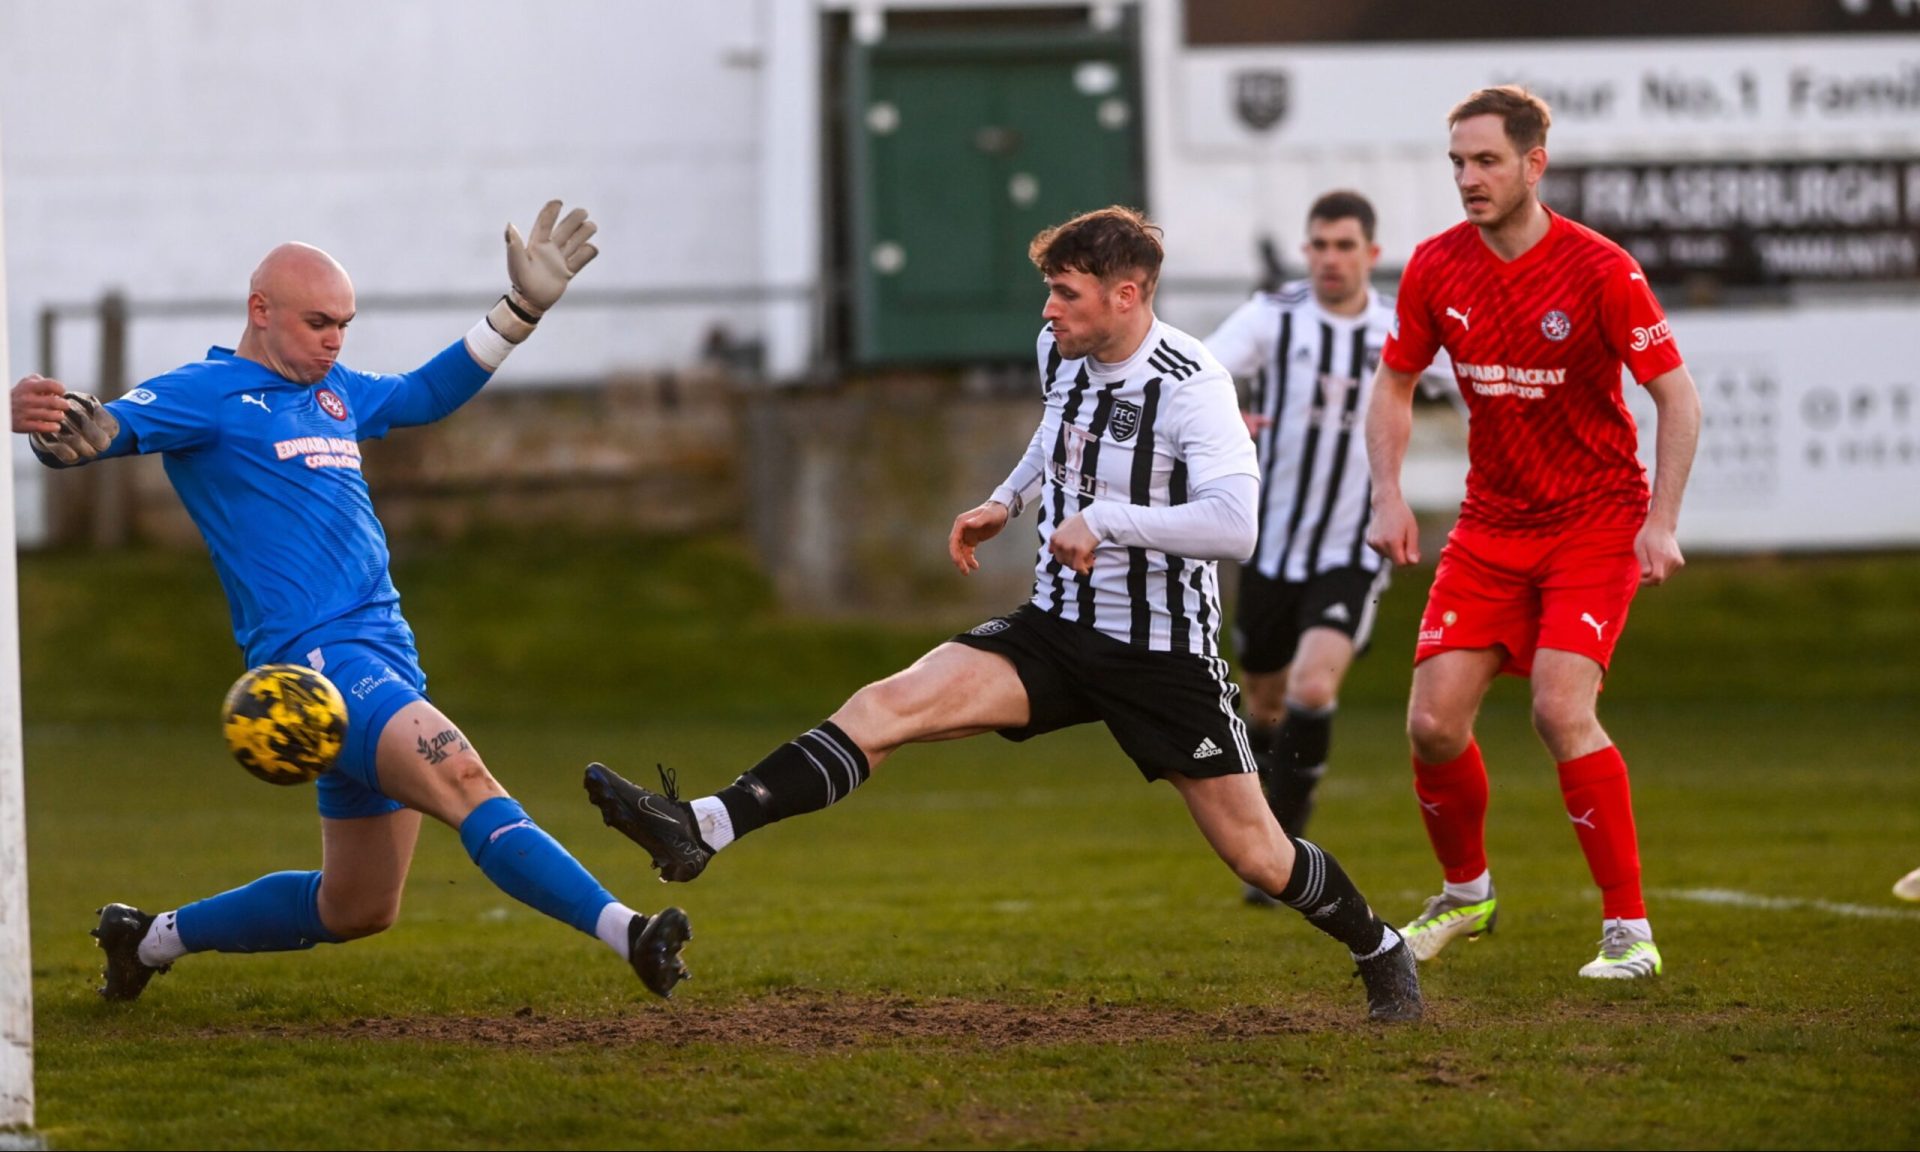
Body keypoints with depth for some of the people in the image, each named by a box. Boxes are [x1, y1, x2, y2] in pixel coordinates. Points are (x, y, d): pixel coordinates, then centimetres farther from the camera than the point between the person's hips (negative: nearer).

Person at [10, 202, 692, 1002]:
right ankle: (627, 933, -40)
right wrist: (48, 427, -43)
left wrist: (521, 308, 30)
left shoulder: (333, 392, 20)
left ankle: (151, 938, 30)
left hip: (384, 658, 9)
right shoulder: (206, 395, -3)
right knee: (465, 783, -28)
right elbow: (104, 429, -19)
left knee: (356, 911, 13)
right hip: (318, 658, -9)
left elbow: (426, 395, 36)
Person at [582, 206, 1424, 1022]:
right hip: (1056, 629, 5)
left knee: (1255, 853, 2)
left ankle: (1381, 954, 31)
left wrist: (1104, 519, -34)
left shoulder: (1190, 389, -21)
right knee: (889, 705, -17)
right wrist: (1007, 502, 18)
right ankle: (701, 830, -28)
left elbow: (1234, 525, -34)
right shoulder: (1063, 351, 1)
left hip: (1165, 655, -5)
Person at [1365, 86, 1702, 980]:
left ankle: (1630, 930, -13)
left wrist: (1660, 523, -18)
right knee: (1433, 723, -4)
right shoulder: (1436, 267, -3)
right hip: (1490, 525, 4)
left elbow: (1677, 395, -10)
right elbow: (1394, 384, 11)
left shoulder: (1599, 270, -16)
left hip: (1596, 519, -4)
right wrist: (1388, 496, -2)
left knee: (1561, 709, -22)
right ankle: (1465, 895, 24)